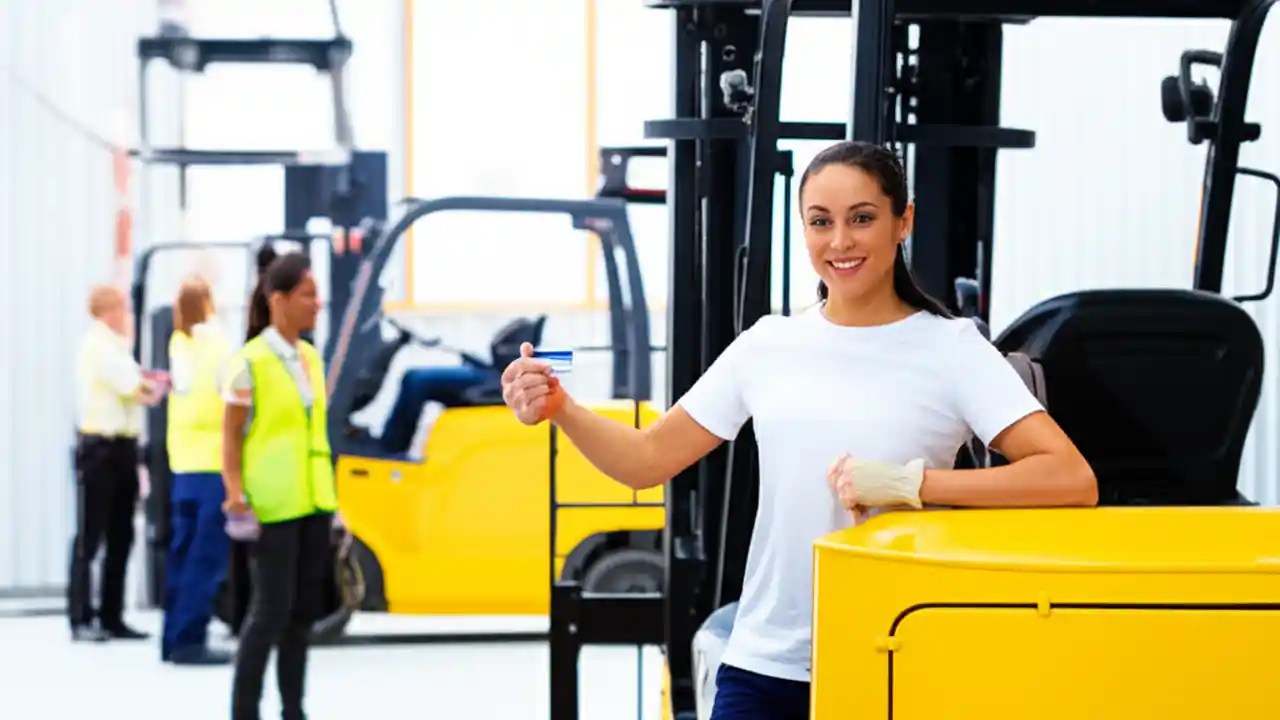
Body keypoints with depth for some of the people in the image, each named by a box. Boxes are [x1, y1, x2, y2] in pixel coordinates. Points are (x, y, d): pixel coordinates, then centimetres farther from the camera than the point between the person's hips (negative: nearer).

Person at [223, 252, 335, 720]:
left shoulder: (311, 358, 10)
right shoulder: (250, 363, -10)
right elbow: (231, 436, -9)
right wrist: (235, 492, -18)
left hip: (313, 503, 7)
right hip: (270, 506, -7)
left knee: (304, 610, 9)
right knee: (272, 610, -6)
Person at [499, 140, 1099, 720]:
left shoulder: (951, 350, -5)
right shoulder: (769, 345, 6)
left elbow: (1073, 481, -14)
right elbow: (647, 459, 10)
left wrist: (909, 483, -21)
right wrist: (560, 410, -9)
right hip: (763, 668, 3)